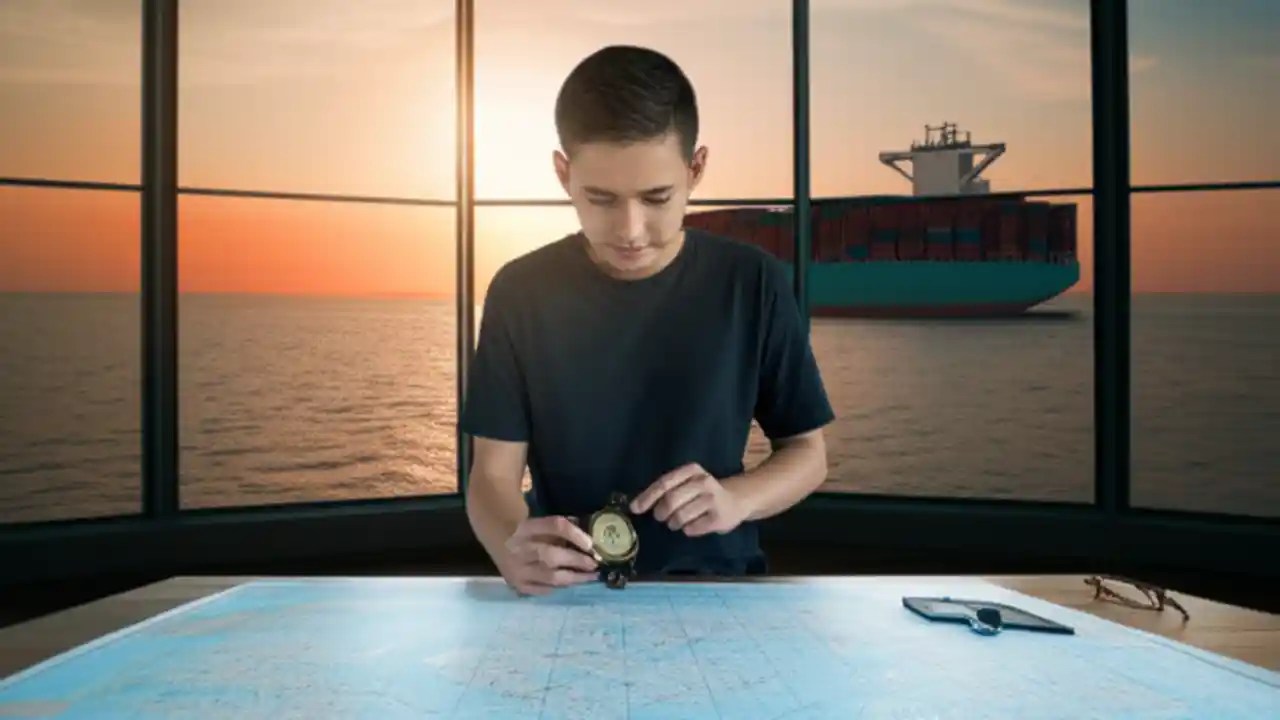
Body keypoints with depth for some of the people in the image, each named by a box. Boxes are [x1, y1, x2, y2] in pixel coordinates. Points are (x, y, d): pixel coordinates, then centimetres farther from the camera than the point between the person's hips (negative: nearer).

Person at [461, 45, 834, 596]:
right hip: (568, 591, 1)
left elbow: (807, 451, 2)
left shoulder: (753, 284, -5)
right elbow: (493, 473, -5)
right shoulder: (522, 292, -5)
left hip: (715, 582, 0)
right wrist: (512, 548, -27)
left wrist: (736, 498, -18)